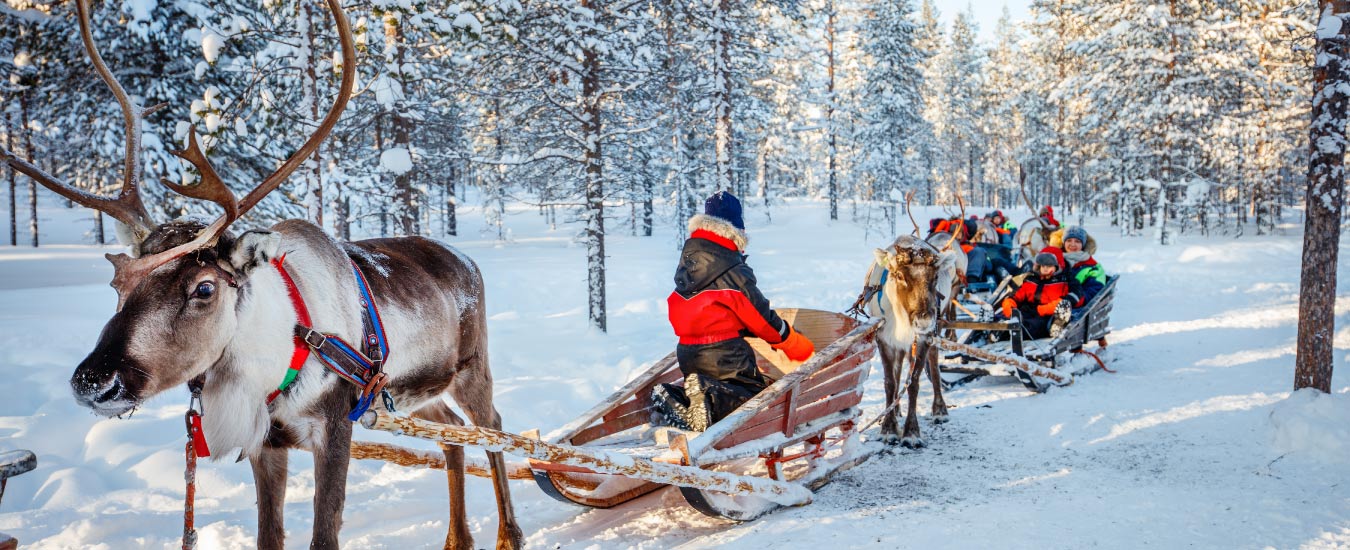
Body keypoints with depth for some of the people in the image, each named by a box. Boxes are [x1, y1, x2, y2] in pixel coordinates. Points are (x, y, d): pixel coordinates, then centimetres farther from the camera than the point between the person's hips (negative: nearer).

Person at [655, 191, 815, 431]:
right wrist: (800, 346, 6)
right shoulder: (733, 273, -15)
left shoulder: (688, 261, 6)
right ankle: (711, 399, -23)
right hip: (724, 355, -7)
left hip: (687, 354, 7)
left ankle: (674, 396, -7)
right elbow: (763, 318, -8)